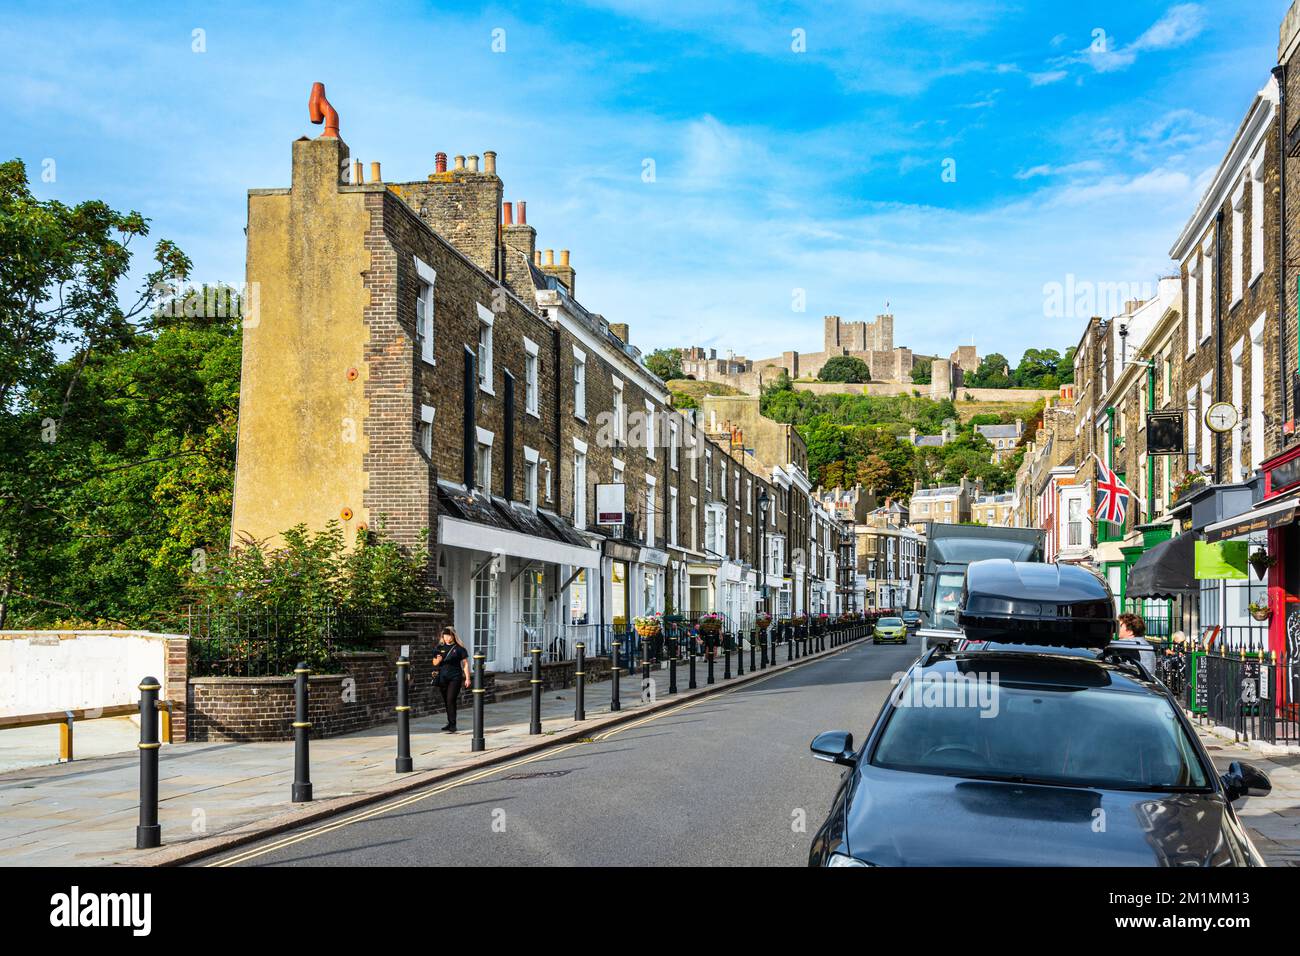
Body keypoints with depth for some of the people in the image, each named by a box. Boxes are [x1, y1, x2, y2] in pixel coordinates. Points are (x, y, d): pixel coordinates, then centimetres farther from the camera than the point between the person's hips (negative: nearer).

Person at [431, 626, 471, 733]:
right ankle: (450, 723, 24)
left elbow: (465, 664, 0)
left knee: (451, 700, -13)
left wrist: (467, 678, -4)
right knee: (446, 701, 11)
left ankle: (452, 725, -11)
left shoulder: (459, 648, -2)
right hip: (442, 678, 5)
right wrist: (438, 660, -8)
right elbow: (434, 663, 15)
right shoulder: (440, 647, 10)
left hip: (455, 678, -5)